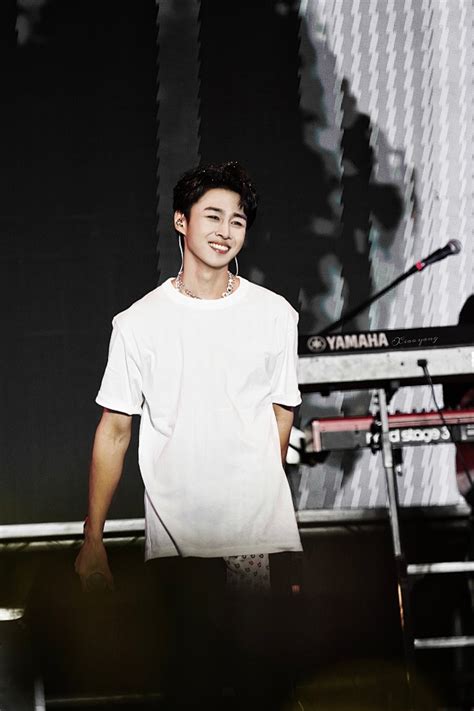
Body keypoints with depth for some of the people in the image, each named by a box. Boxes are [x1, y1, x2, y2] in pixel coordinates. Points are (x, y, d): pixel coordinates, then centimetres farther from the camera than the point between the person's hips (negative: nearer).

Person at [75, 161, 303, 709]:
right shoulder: (139, 323, 1)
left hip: (261, 532, 1)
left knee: (258, 662, 1)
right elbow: (114, 430, 3)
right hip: (178, 536, -1)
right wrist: (92, 539, 0)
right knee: (193, 667, 2)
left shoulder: (274, 314, 6)